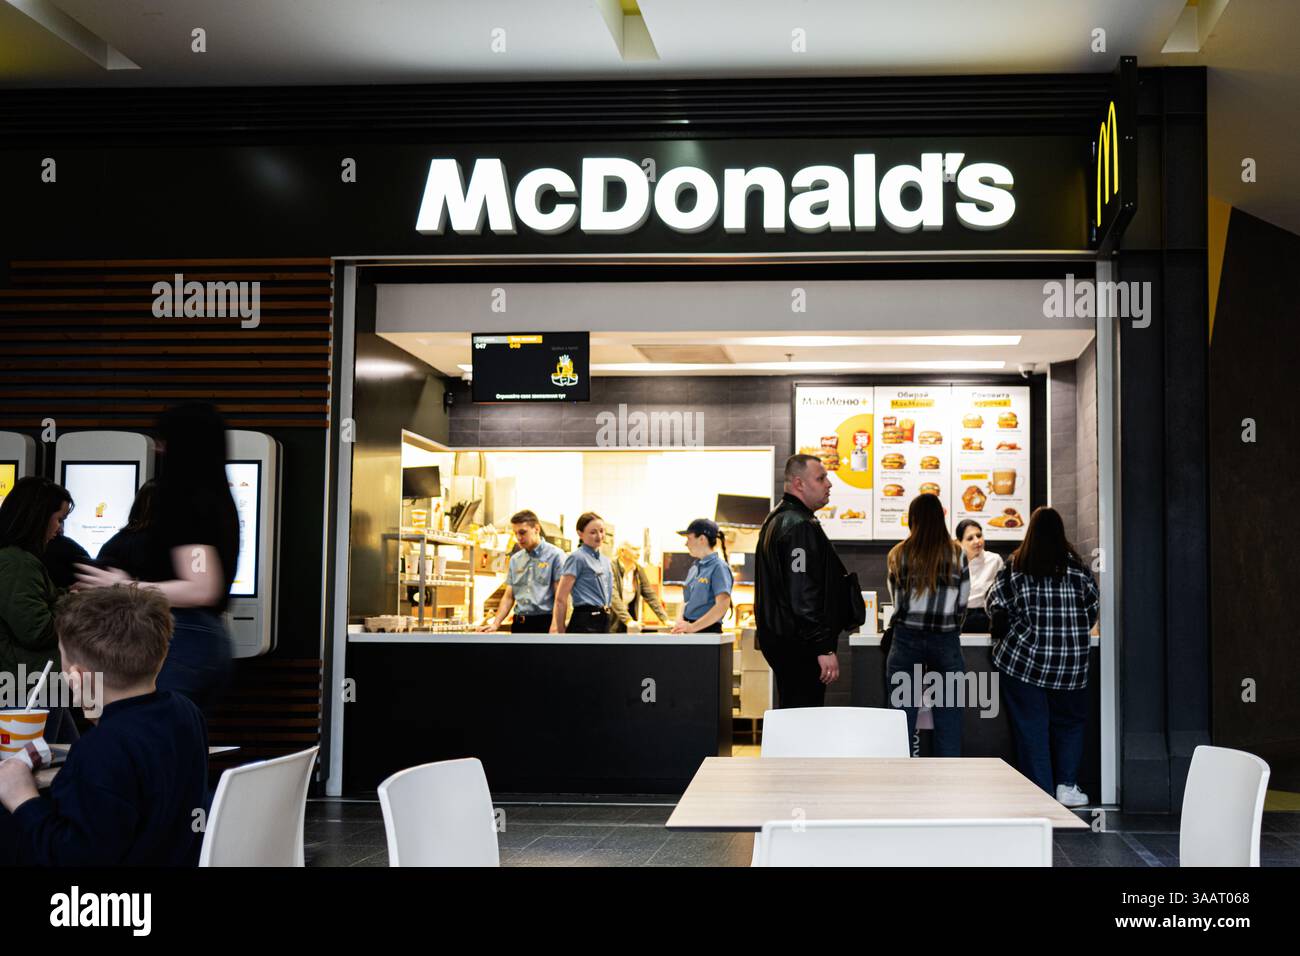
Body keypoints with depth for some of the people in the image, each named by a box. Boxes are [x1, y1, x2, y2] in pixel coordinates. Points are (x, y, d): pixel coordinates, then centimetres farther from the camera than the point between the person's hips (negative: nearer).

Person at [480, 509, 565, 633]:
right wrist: (495, 624, 5)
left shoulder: (555, 555, -3)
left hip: (544, 623, -6)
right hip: (519, 624, 6)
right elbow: (509, 597, 17)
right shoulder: (515, 559, 15)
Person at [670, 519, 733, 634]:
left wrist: (692, 627, -20)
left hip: (708, 632, -7)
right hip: (690, 633, 7)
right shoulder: (694, 567, 15)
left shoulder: (719, 567, -9)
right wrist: (681, 621, 1)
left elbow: (722, 606, -18)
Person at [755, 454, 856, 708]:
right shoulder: (800, 526, -16)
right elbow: (803, 594, -23)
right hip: (800, 646, -11)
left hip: (777, 637, 11)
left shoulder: (776, 520, 17)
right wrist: (824, 648, -23)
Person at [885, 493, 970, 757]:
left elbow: (897, 601, 7)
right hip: (946, 641, 0)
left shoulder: (898, 555, 0)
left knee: (902, 723, 4)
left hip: (907, 639, 0)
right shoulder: (957, 554, -1)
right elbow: (962, 602, 5)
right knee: (948, 722, 5)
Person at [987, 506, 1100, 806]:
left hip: (1023, 661, -1)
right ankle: (1066, 785, 11)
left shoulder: (1014, 567, -5)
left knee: (1031, 728, 5)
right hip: (1071, 665, 1)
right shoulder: (1076, 566, -1)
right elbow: (1093, 609, 7)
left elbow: (995, 606, 4)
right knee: (1069, 724, 17)